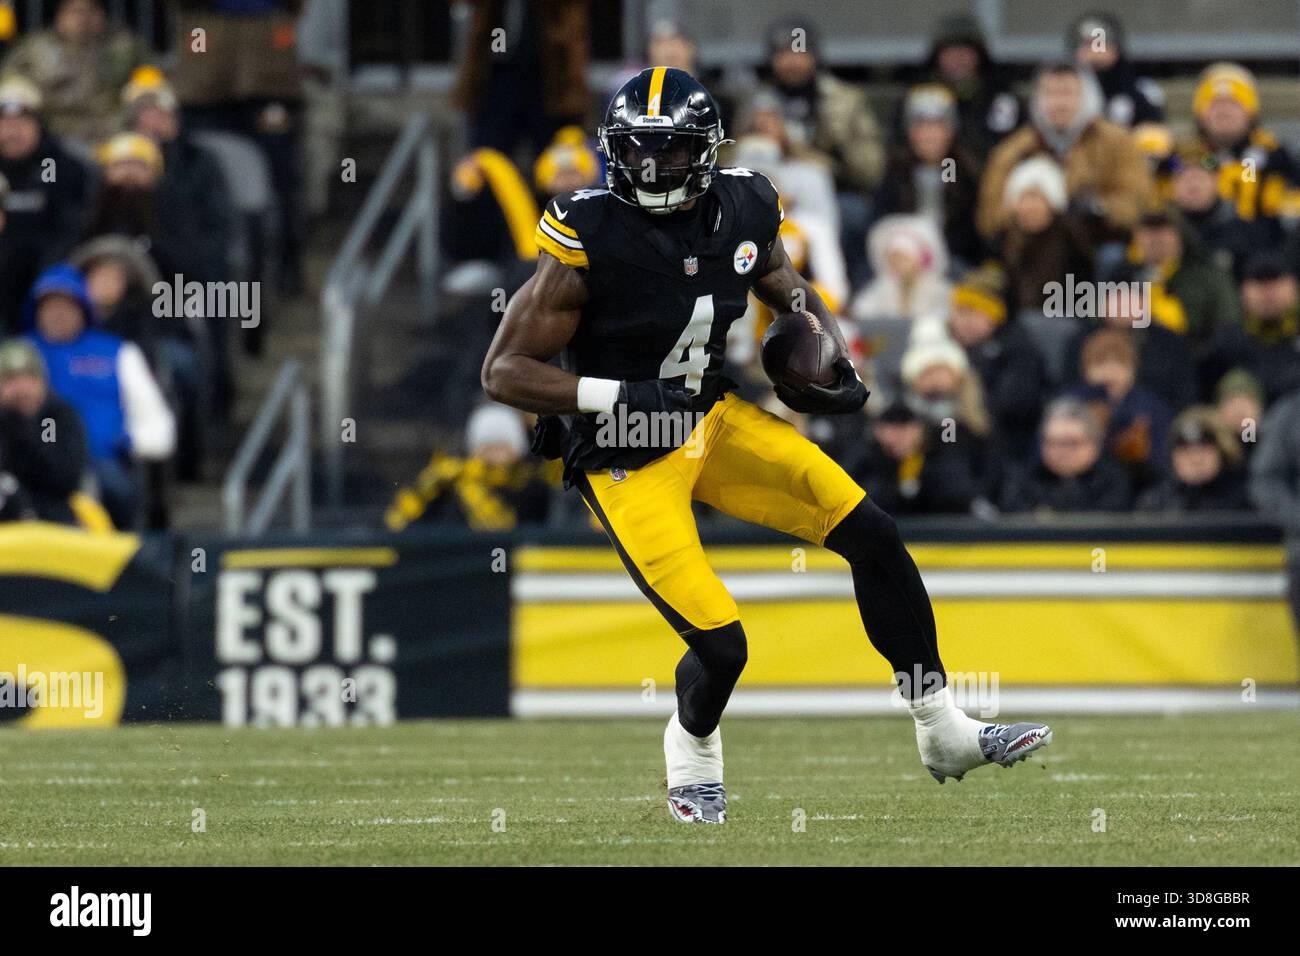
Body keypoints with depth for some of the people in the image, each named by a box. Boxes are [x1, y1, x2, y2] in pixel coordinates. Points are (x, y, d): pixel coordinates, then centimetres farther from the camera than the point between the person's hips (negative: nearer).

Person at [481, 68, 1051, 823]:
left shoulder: (742, 210, -5)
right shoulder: (590, 241, -22)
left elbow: (792, 293, 17)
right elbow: (505, 371, -18)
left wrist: (834, 360, -2)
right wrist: (617, 397, -29)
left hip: (716, 421, 6)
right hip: (628, 463, -6)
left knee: (872, 536, -5)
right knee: (719, 643, -11)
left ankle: (945, 732, 8)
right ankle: (693, 759, 25)